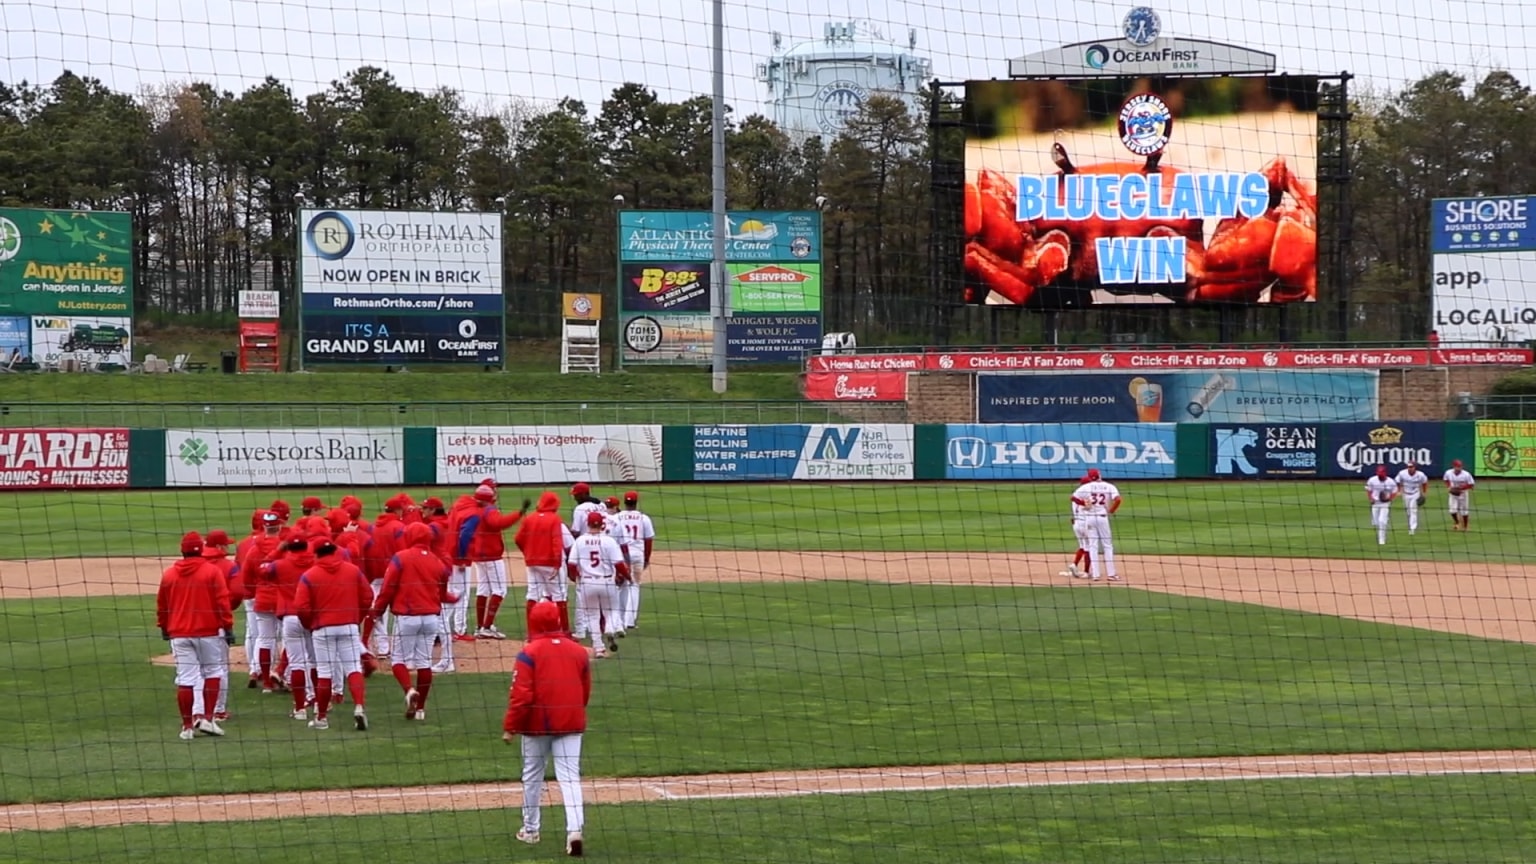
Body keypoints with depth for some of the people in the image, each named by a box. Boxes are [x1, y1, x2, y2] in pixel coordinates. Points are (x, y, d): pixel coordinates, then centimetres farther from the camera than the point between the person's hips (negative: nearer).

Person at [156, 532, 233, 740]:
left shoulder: (168, 574, 3)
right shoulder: (211, 572, -6)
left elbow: (161, 605, 11)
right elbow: (222, 602, -8)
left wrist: (164, 629, 24)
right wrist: (228, 627, -2)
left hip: (179, 634, 2)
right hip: (208, 631, -2)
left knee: (185, 679, 3)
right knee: (211, 672, 12)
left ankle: (187, 726, 4)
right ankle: (206, 718, 3)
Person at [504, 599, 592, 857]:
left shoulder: (529, 653, -11)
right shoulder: (578, 651, 3)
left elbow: (520, 694, -15)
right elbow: (585, 691, 12)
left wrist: (510, 727, -8)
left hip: (537, 723, -2)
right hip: (570, 724, 2)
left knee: (532, 775, 14)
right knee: (570, 776, -1)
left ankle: (530, 829, 25)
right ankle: (574, 829, -18)